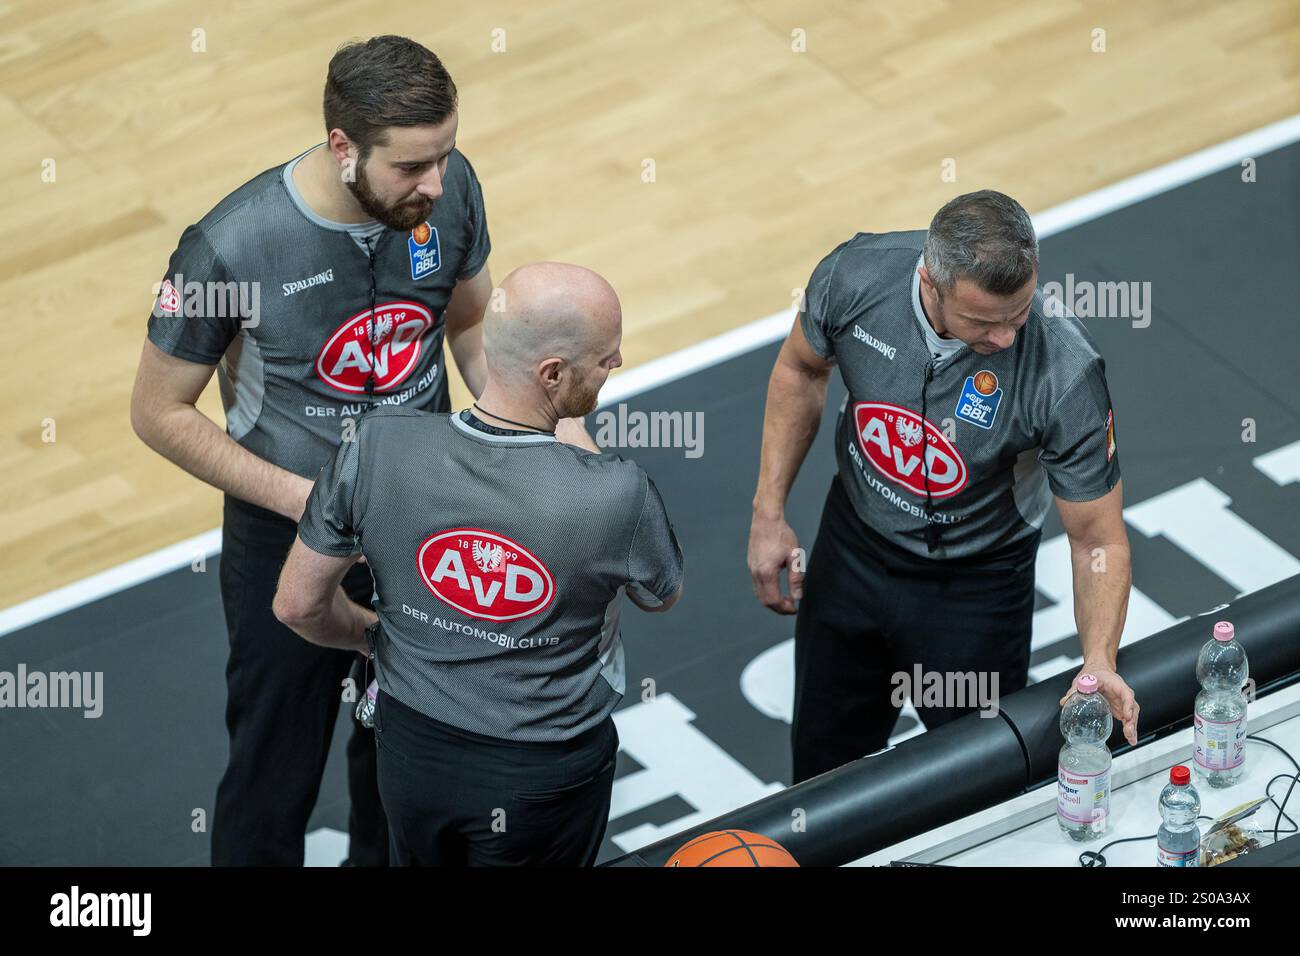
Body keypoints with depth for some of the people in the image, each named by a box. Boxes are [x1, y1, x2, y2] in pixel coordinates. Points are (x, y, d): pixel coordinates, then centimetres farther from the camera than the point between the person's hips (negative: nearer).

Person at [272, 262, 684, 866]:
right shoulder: (616, 496, -28)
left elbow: (298, 605, -9)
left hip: (413, 749, 3)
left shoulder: (377, 449, -22)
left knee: (423, 858, 30)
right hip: (548, 772, -3)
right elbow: (661, 595, -3)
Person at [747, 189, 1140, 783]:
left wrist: (1099, 663, -38)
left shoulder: (1064, 374, -34)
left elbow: (1099, 540, -23)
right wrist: (768, 513, -2)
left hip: (975, 586, -3)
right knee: (824, 759, 24)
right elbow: (801, 369, -3)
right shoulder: (855, 275, -26)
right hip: (852, 549, 3)